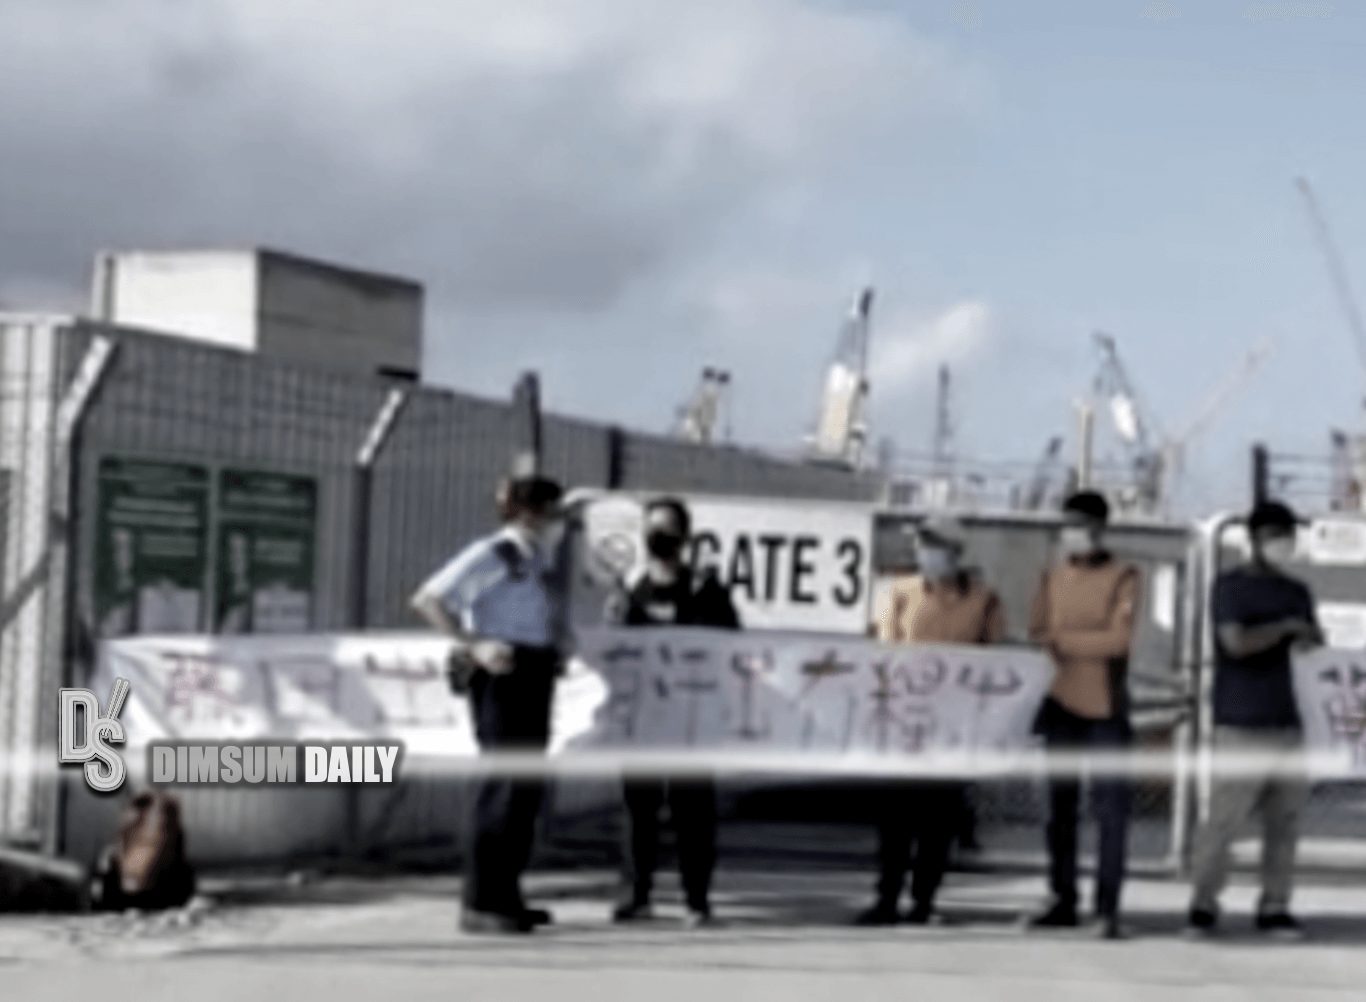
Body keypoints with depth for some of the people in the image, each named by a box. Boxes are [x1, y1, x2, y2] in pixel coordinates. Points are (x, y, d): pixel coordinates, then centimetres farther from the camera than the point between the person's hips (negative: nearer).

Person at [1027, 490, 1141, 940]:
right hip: (1060, 703, 4)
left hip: (1104, 706, -4)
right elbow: (1036, 633, 8)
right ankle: (1063, 901, 14)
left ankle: (1107, 907, -5)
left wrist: (1061, 640, -14)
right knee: (1060, 806, 8)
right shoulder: (1053, 576, 12)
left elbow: (1118, 639, -11)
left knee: (1111, 808, -7)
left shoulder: (1122, 576, -1)